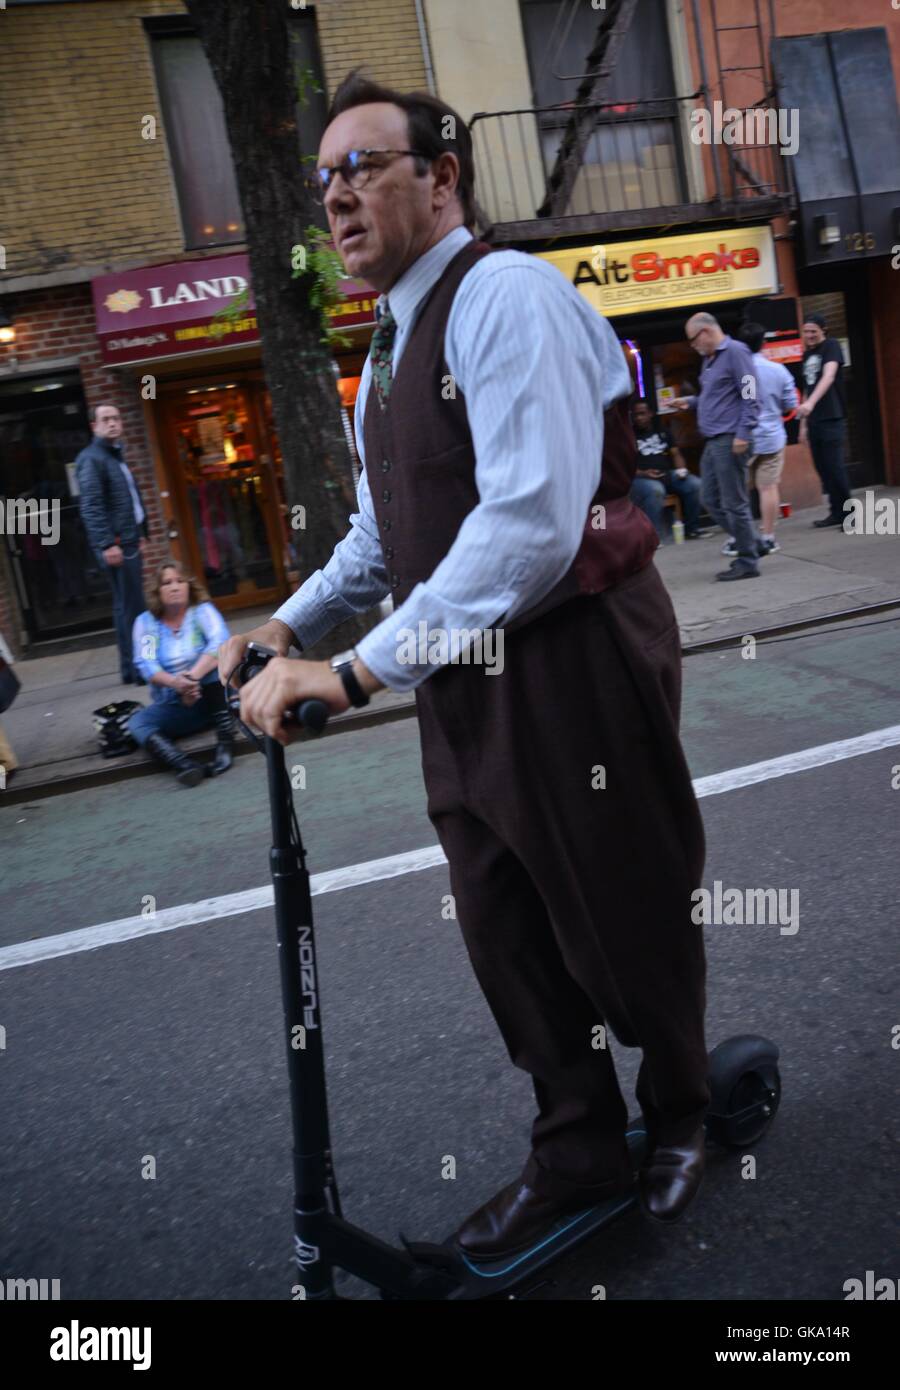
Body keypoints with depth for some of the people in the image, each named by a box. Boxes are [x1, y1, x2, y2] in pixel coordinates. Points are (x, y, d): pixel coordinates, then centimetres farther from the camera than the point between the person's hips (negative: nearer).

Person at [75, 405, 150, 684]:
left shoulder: (116, 456, 21)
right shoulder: (91, 458, -9)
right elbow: (91, 506, -18)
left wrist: (141, 534, 23)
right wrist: (107, 544, -24)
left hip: (129, 542, 10)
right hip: (116, 545, -10)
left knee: (128, 607, 12)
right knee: (130, 608, -9)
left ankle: (133, 667, 18)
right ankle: (136, 669, -5)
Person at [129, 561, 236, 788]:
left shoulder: (202, 610, -3)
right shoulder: (145, 621, 2)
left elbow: (221, 643, -22)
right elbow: (146, 664, -11)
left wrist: (193, 677, -38)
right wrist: (176, 683, -33)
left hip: (213, 698, -2)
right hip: (173, 704, 2)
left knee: (213, 662, -30)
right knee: (137, 723, -25)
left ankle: (225, 745, -34)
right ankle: (184, 765, -52)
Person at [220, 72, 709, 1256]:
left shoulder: (505, 294, -15)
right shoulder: (390, 349, 15)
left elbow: (532, 523, -27)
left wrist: (360, 668, -26)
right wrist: (283, 631, 9)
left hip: (576, 671, -8)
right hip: (465, 683, 9)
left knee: (626, 923, 10)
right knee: (508, 937, 16)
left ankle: (679, 1122, 39)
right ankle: (577, 1154, 37)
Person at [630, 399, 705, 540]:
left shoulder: (662, 431, 20)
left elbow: (675, 453, 17)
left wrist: (681, 469, -4)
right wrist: (642, 473, -20)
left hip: (667, 474, 5)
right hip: (641, 478, -5)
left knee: (696, 484, -17)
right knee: (655, 490, -40)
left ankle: (691, 528, -4)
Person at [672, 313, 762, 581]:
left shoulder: (735, 351, -9)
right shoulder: (709, 358, 18)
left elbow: (749, 396, -15)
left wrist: (743, 434, -21)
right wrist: (690, 402, 14)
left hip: (729, 439, -10)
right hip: (713, 441, 10)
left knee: (734, 503, -4)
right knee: (711, 501, 12)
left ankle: (747, 562, 5)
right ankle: (752, 544, 23)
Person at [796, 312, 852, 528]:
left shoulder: (831, 346, -5)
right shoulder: (807, 355, 16)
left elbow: (828, 377, -23)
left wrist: (810, 403, -38)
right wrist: (803, 423, 15)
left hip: (832, 419, -7)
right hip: (814, 420, 7)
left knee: (835, 467, -9)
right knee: (822, 468, 8)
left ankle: (847, 514, -1)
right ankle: (836, 512, 17)